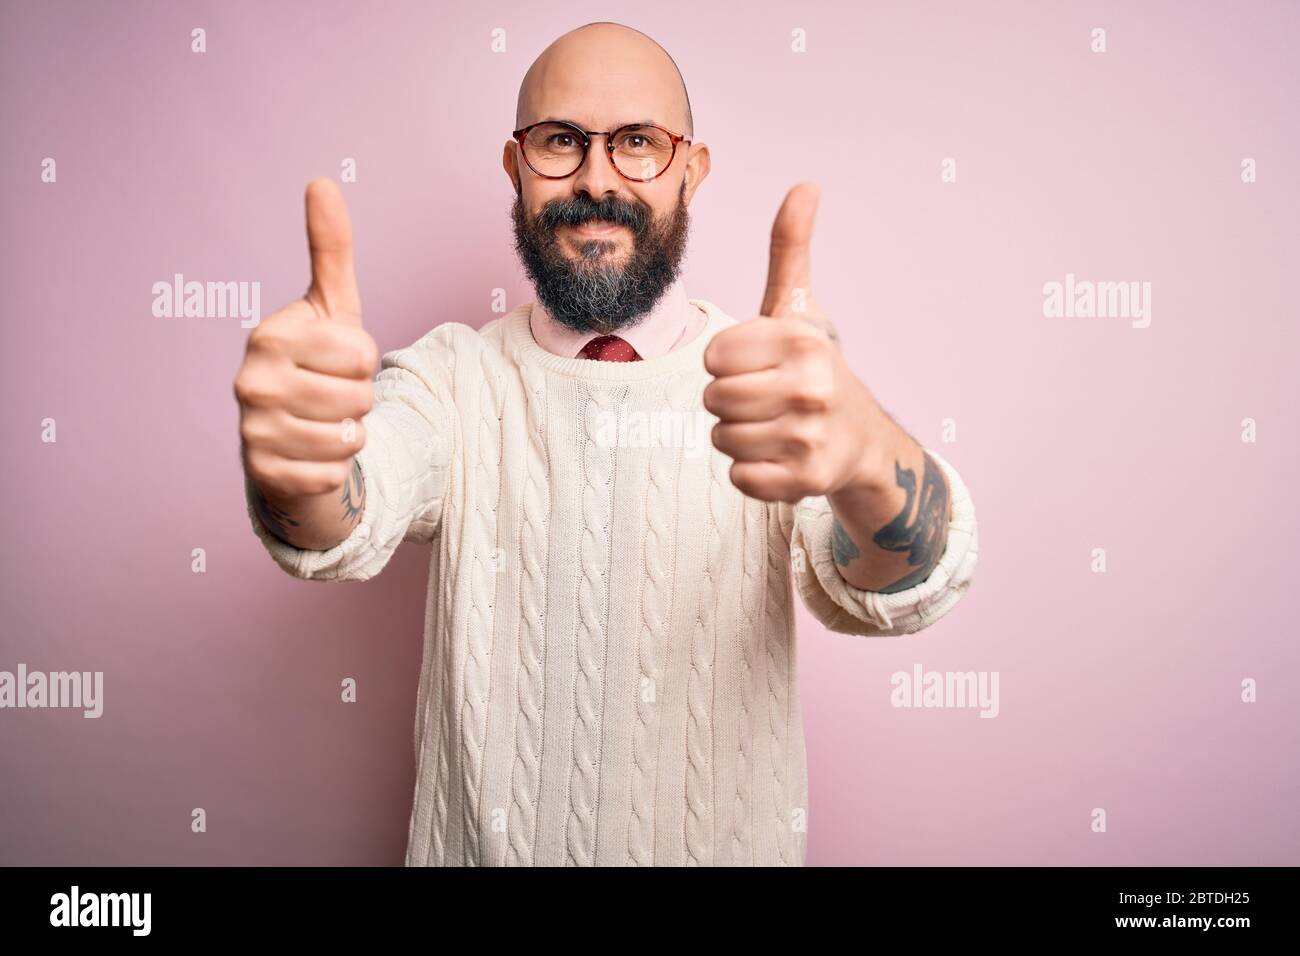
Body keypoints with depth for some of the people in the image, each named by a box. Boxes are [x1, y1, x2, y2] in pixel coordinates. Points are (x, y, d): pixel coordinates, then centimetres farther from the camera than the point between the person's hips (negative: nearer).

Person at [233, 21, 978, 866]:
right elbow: (345, 527, -26)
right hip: (480, 841, 1)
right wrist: (298, 467, -49)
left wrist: (867, 458, -50)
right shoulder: (451, 375, -8)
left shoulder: (787, 378, -12)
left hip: (728, 840, 0)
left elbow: (902, 588, -28)